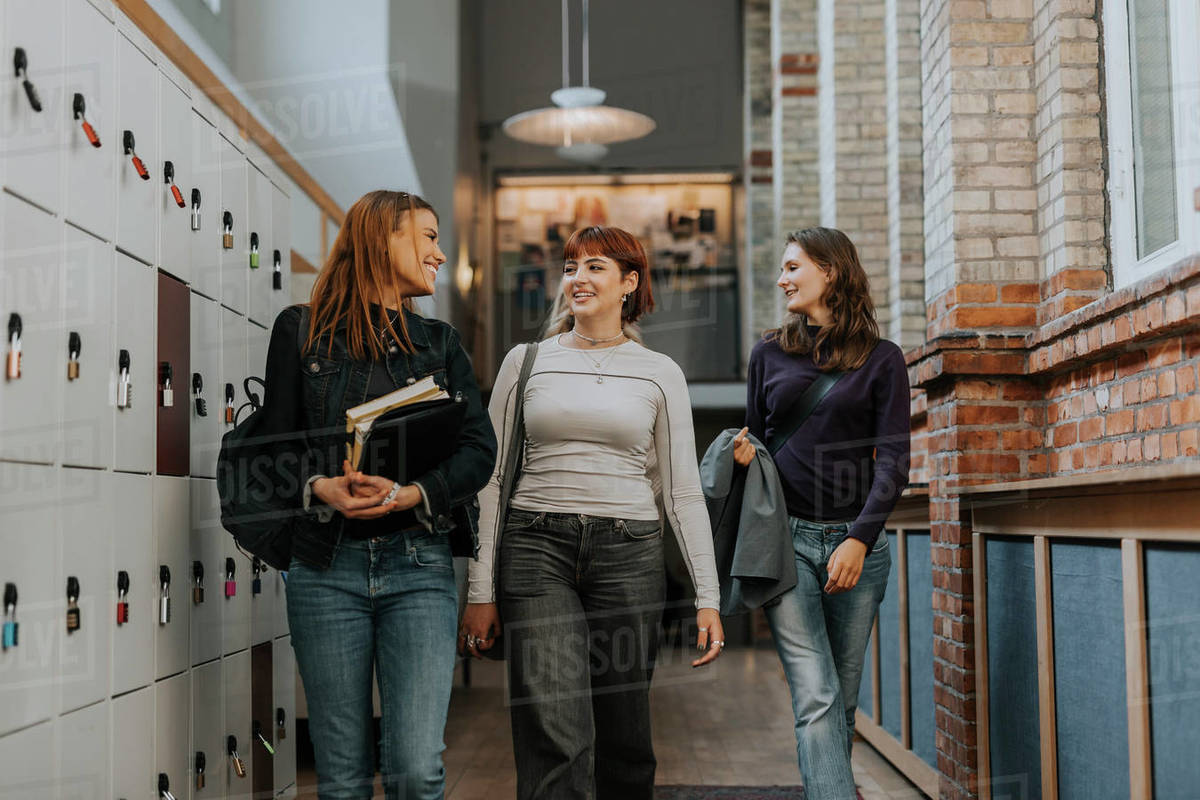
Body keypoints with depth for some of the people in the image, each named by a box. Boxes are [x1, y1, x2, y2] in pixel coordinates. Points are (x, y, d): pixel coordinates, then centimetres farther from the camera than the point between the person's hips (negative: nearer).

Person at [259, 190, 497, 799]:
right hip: (327, 563, -1)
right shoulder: (301, 331, 9)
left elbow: (479, 448, 4)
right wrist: (319, 487, -15)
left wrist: (411, 493, -14)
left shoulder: (439, 343, 15)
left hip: (419, 564, 1)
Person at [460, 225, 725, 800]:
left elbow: (683, 492, 8)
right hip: (537, 548, -1)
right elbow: (491, 477, 8)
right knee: (555, 737, -13)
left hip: (629, 552, 1)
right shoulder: (526, 362, 9)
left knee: (624, 739, 6)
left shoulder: (660, 374, 9)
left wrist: (707, 597, 1)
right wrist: (481, 591, 3)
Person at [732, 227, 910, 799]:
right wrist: (742, 453, -3)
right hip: (787, 537, 0)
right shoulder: (769, 354, 12)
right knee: (816, 699, -10)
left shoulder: (881, 359, 6)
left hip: (856, 541, 0)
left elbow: (893, 462, -1)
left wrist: (859, 540, -13)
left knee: (843, 701, 6)